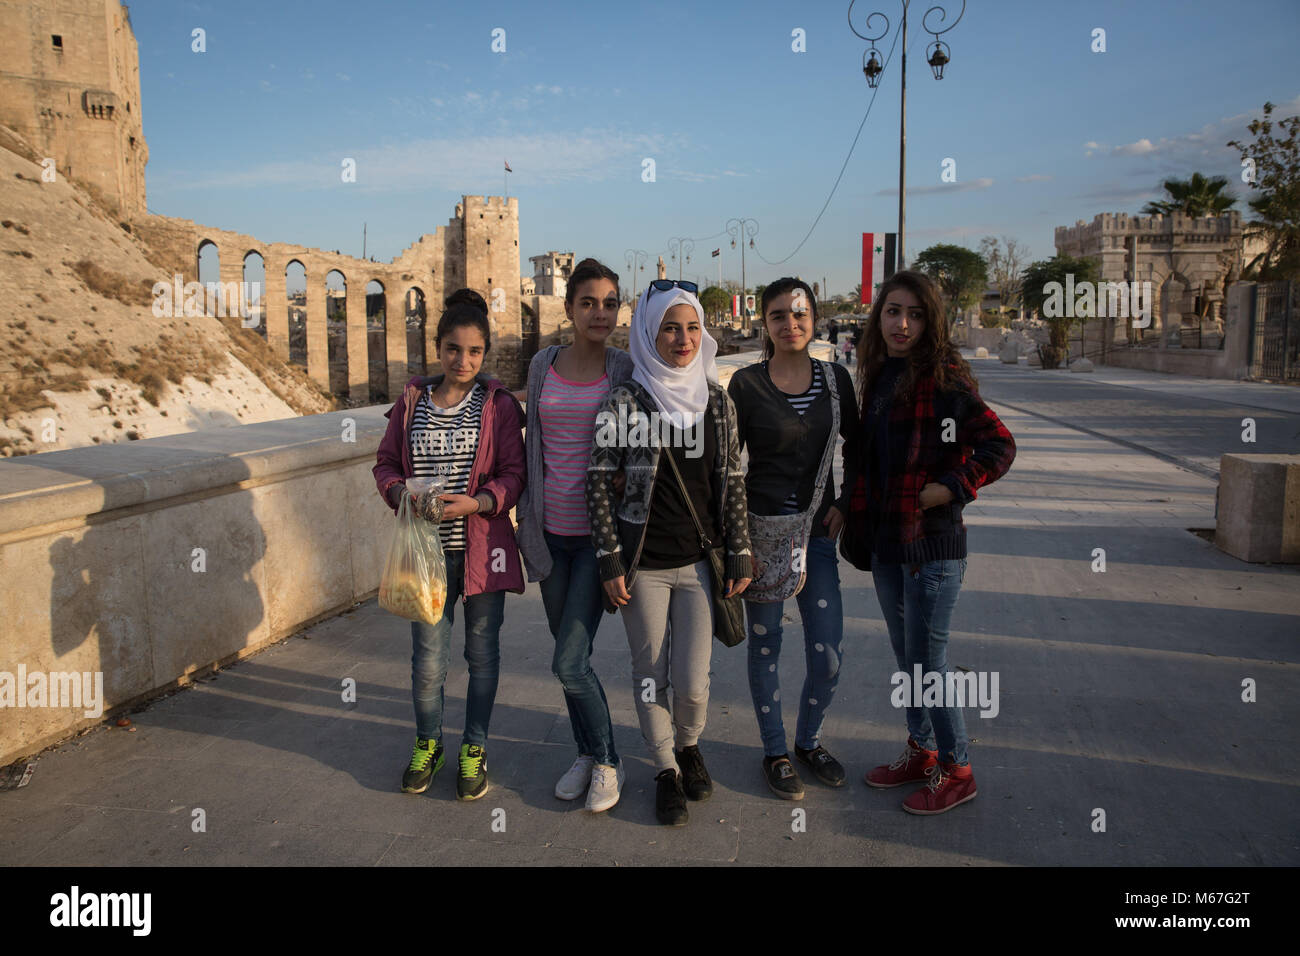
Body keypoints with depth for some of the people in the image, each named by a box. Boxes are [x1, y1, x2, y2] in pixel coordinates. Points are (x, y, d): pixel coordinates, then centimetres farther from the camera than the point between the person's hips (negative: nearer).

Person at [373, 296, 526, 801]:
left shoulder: (498, 405, -3)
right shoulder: (411, 401, 4)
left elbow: (514, 473, -5)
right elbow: (386, 463, 9)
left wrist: (476, 503, -22)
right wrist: (402, 494, -12)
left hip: (482, 547, -1)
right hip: (427, 550, 1)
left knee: (482, 653, 11)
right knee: (427, 659, 6)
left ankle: (474, 748, 31)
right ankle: (427, 743, 31)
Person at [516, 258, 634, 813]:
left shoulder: (626, 371, -4)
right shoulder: (543, 365, 5)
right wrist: (528, 514, 11)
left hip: (599, 532, -4)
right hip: (551, 529, 4)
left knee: (570, 663, -8)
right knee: (568, 655, 14)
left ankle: (608, 763, 14)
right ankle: (587, 754, 33)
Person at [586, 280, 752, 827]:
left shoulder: (717, 402, 3)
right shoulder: (625, 403, -8)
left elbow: (731, 482, 7)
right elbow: (599, 483, -6)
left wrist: (740, 555, 5)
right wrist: (610, 561, -8)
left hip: (700, 562, 2)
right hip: (643, 565, -2)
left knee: (691, 680, 1)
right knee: (650, 676, 9)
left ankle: (688, 745, 34)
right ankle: (666, 771, 31)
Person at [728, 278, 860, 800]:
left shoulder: (835, 378, 4)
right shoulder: (747, 383, -6)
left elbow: (855, 446, 15)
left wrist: (845, 503, 3)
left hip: (818, 532, 3)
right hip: (762, 528, -3)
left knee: (828, 657, 4)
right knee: (765, 648, 8)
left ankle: (809, 740, 31)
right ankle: (775, 752, 28)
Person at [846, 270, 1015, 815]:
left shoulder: (943, 378, -15)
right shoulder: (879, 376, 9)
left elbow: (999, 446, -18)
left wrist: (945, 490, -19)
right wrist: (858, 511, 11)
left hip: (932, 543, -8)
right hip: (886, 539, 8)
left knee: (927, 661, 2)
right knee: (905, 655, 18)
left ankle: (956, 771, 20)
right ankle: (921, 753, 35)